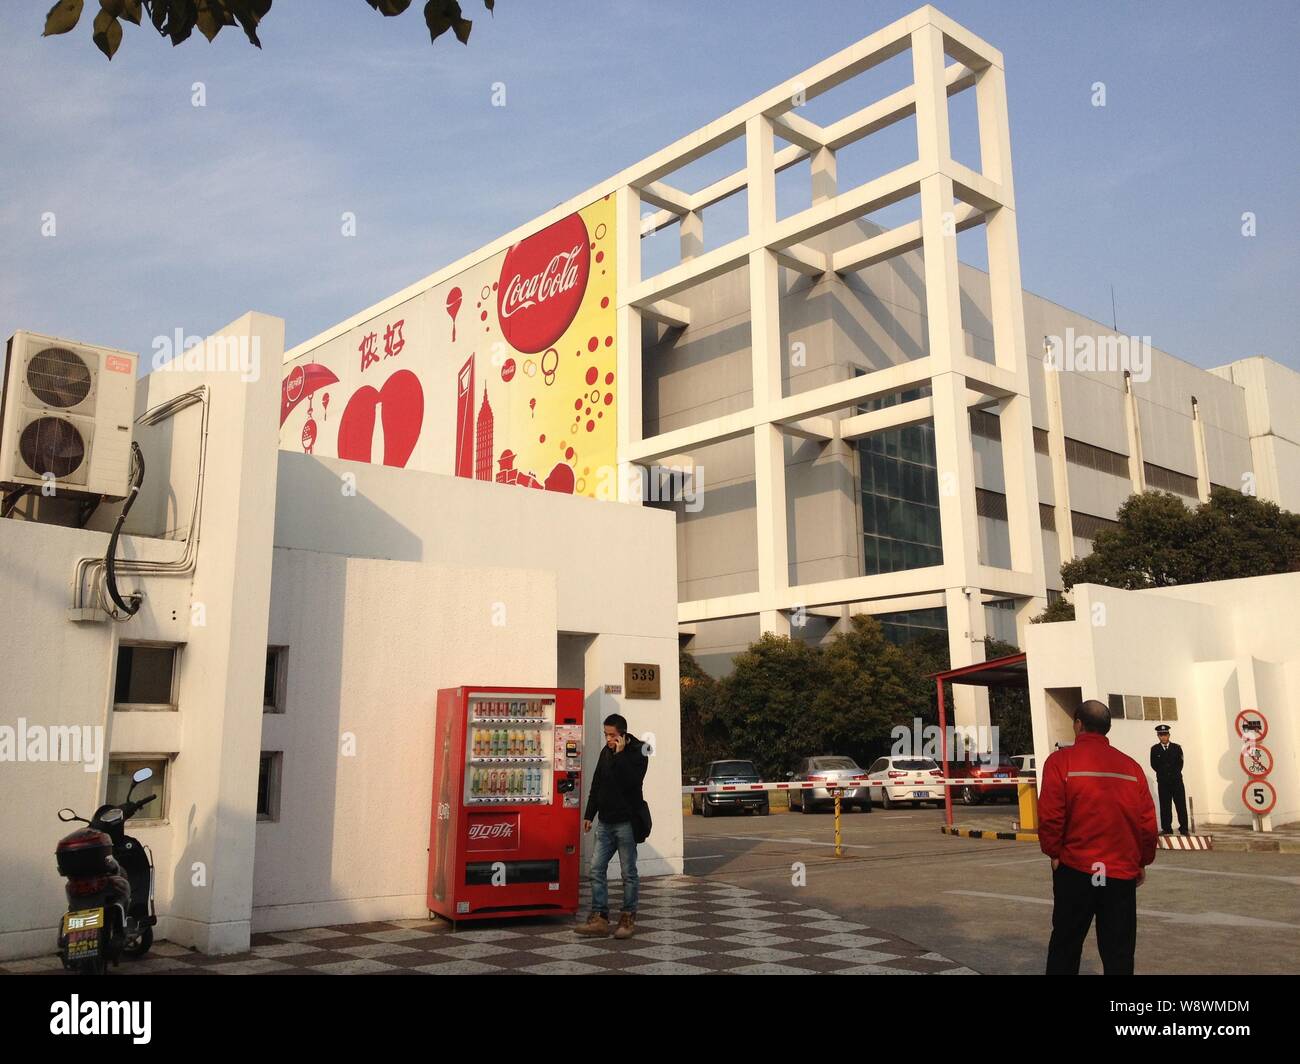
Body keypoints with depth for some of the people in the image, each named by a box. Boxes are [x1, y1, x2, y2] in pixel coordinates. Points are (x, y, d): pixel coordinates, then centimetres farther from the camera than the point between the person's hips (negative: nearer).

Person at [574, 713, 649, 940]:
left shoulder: (636, 754, -9)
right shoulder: (606, 752, 11)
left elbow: (630, 782, -25)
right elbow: (596, 784, 18)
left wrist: (620, 755, -22)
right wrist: (589, 814, 17)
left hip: (626, 822, -6)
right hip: (605, 821, 7)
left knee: (629, 872, 3)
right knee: (597, 868, 2)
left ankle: (628, 919, 12)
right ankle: (599, 918, 7)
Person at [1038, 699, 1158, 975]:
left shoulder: (1061, 761, -7)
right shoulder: (1131, 766, 2)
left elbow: (1050, 815, -11)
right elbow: (1148, 821, 4)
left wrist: (1053, 852, 3)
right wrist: (1143, 862, 18)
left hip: (1076, 869, -2)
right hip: (1123, 872, 2)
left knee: (1066, 945, 10)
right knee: (1118, 951, 8)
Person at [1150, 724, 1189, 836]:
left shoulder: (1177, 748, 7)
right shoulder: (1155, 749, 6)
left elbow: (1180, 764, 5)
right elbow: (1154, 765, 4)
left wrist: (1174, 774, 0)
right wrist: (1163, 774, 1)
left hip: (1176, 781, 0)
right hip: (1163, 782, 0)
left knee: (1181, 806, -2)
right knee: (1165, 807, 0)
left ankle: (1184, 829, 3)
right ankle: (1167, 829, 4)